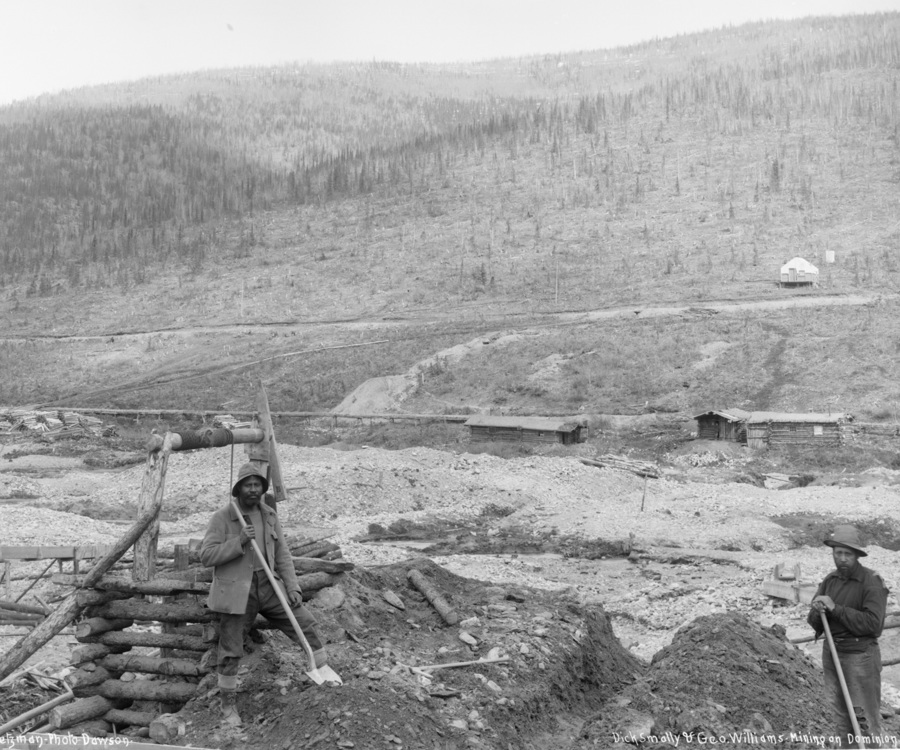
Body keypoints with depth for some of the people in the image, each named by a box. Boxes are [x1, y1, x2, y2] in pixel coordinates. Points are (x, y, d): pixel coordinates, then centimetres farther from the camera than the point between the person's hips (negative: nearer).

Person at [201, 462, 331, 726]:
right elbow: (206, 556, -12)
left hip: (267, 586, 4)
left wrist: (292, 587, -1)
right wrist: (239, 541, -23)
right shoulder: (222, 517, -8)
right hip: (237, 591, -4)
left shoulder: (269, 516, 7)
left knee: (305, 622, 0)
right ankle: (228, 705, 20)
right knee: (230, 651, 1)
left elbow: (282, 555, 9)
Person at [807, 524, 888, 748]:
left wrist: (836, 608, -22)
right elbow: (814, 622, 6)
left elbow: (872, 623, -23)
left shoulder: (872, 582, -13)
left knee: (865, 717, -1)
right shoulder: (830, 580, 6)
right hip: (831, 652, 6)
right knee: (842, 714, 15)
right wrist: (817, 611, -16)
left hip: (860, 655, -6)